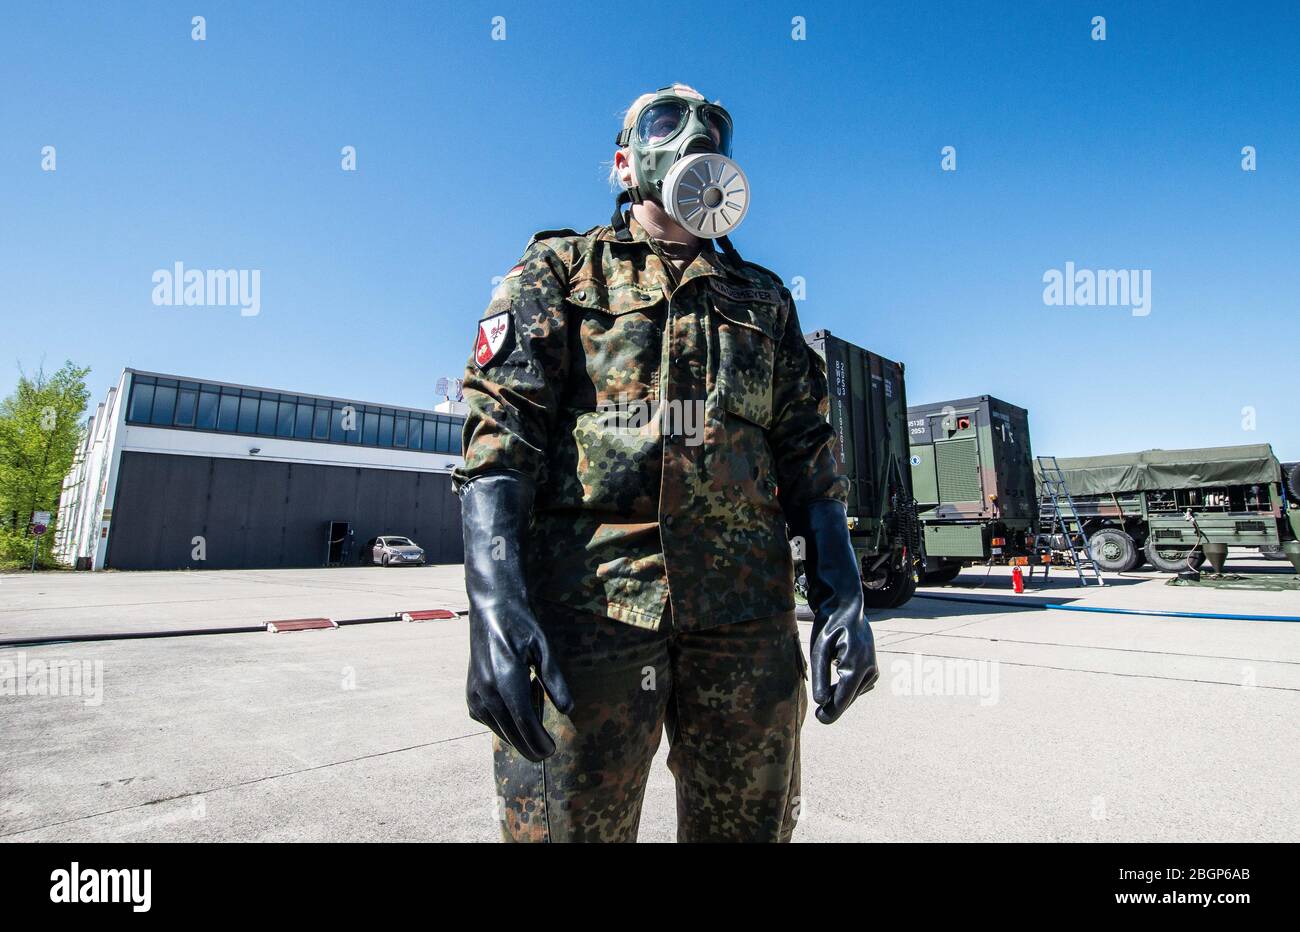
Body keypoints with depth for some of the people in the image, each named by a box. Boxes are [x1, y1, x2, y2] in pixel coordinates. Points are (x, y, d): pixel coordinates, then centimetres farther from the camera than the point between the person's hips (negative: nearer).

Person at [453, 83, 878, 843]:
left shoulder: (765, 298, 20)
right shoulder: (562, 269, 11)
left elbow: (807, 452, 14)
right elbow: (502, 428, -3)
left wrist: (841, 594, 3)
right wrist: (494, 600, -17)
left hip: (749, 610, 4)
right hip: (587, 601, -3)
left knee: (749, 826, 14)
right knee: (571, 822, 5)